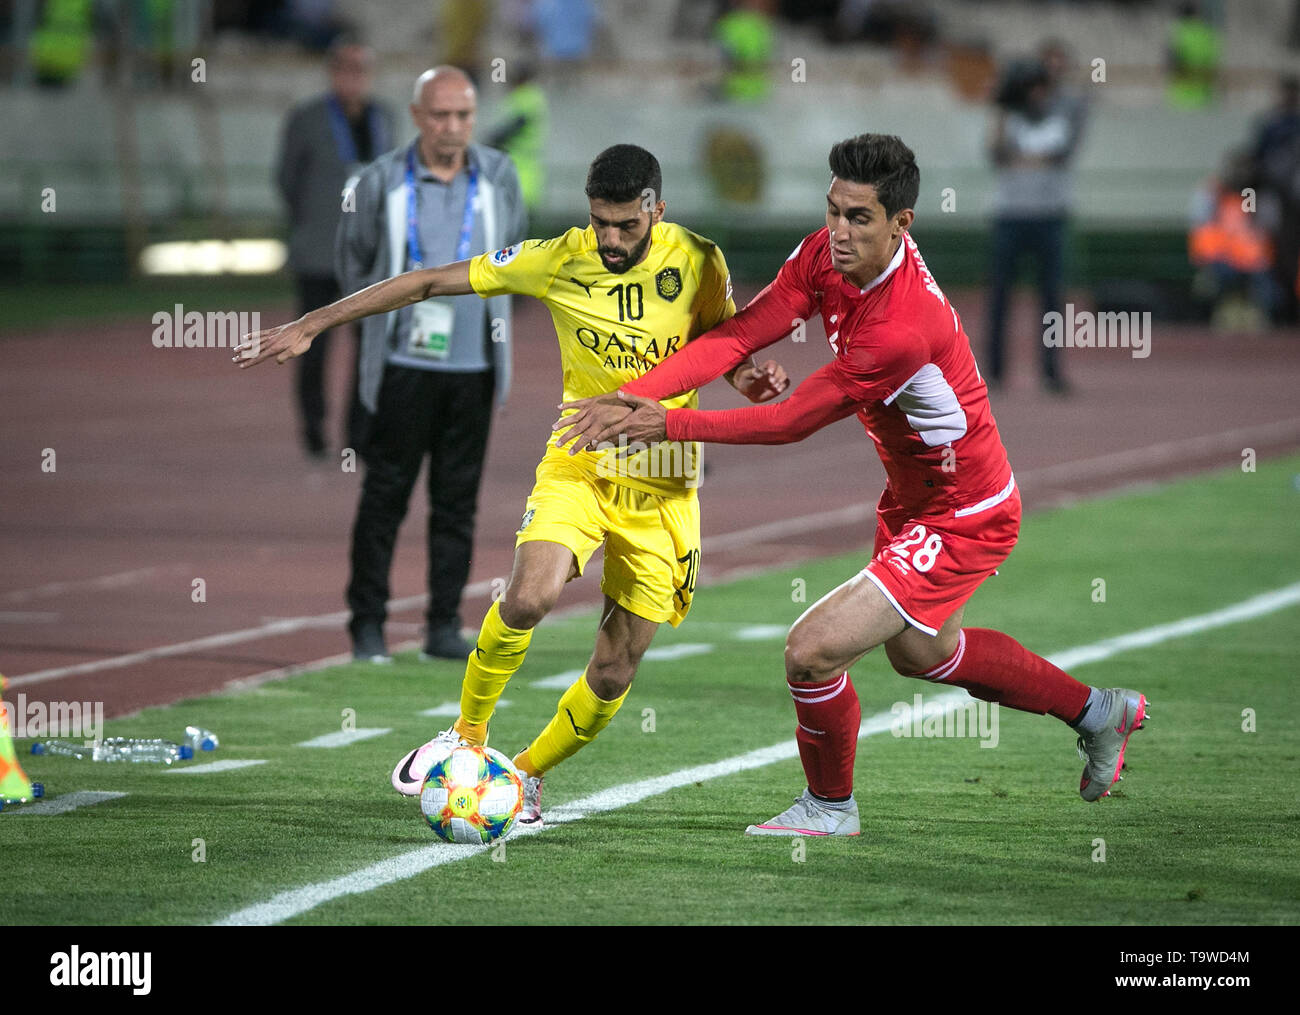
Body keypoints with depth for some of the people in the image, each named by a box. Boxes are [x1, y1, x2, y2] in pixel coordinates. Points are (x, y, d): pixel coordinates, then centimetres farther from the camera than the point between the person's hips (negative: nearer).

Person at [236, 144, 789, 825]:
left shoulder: (697, 262, -9)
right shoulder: (558, 260, -9)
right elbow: (430, 282, -4)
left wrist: (749, 380, -16)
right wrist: (312, 325, -4)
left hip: (661, 485, 1)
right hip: (578, 463, -1)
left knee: (613, 674, 0)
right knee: (529, 597, -29)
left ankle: (528, 771, 28)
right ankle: (468, 736, -4)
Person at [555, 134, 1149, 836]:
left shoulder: (902, 330, -37)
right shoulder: (824, 256, -12)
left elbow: (790, 422, -30)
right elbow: (737, 337, -15)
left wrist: (670, 425, -28)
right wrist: (634, 397, -28)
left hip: (961, 519, -10)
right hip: (912, 496, 10)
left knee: (813, 651, -14)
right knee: (919, 651, 30)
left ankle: (830, 805, 15)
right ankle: (1098, 712, 49)